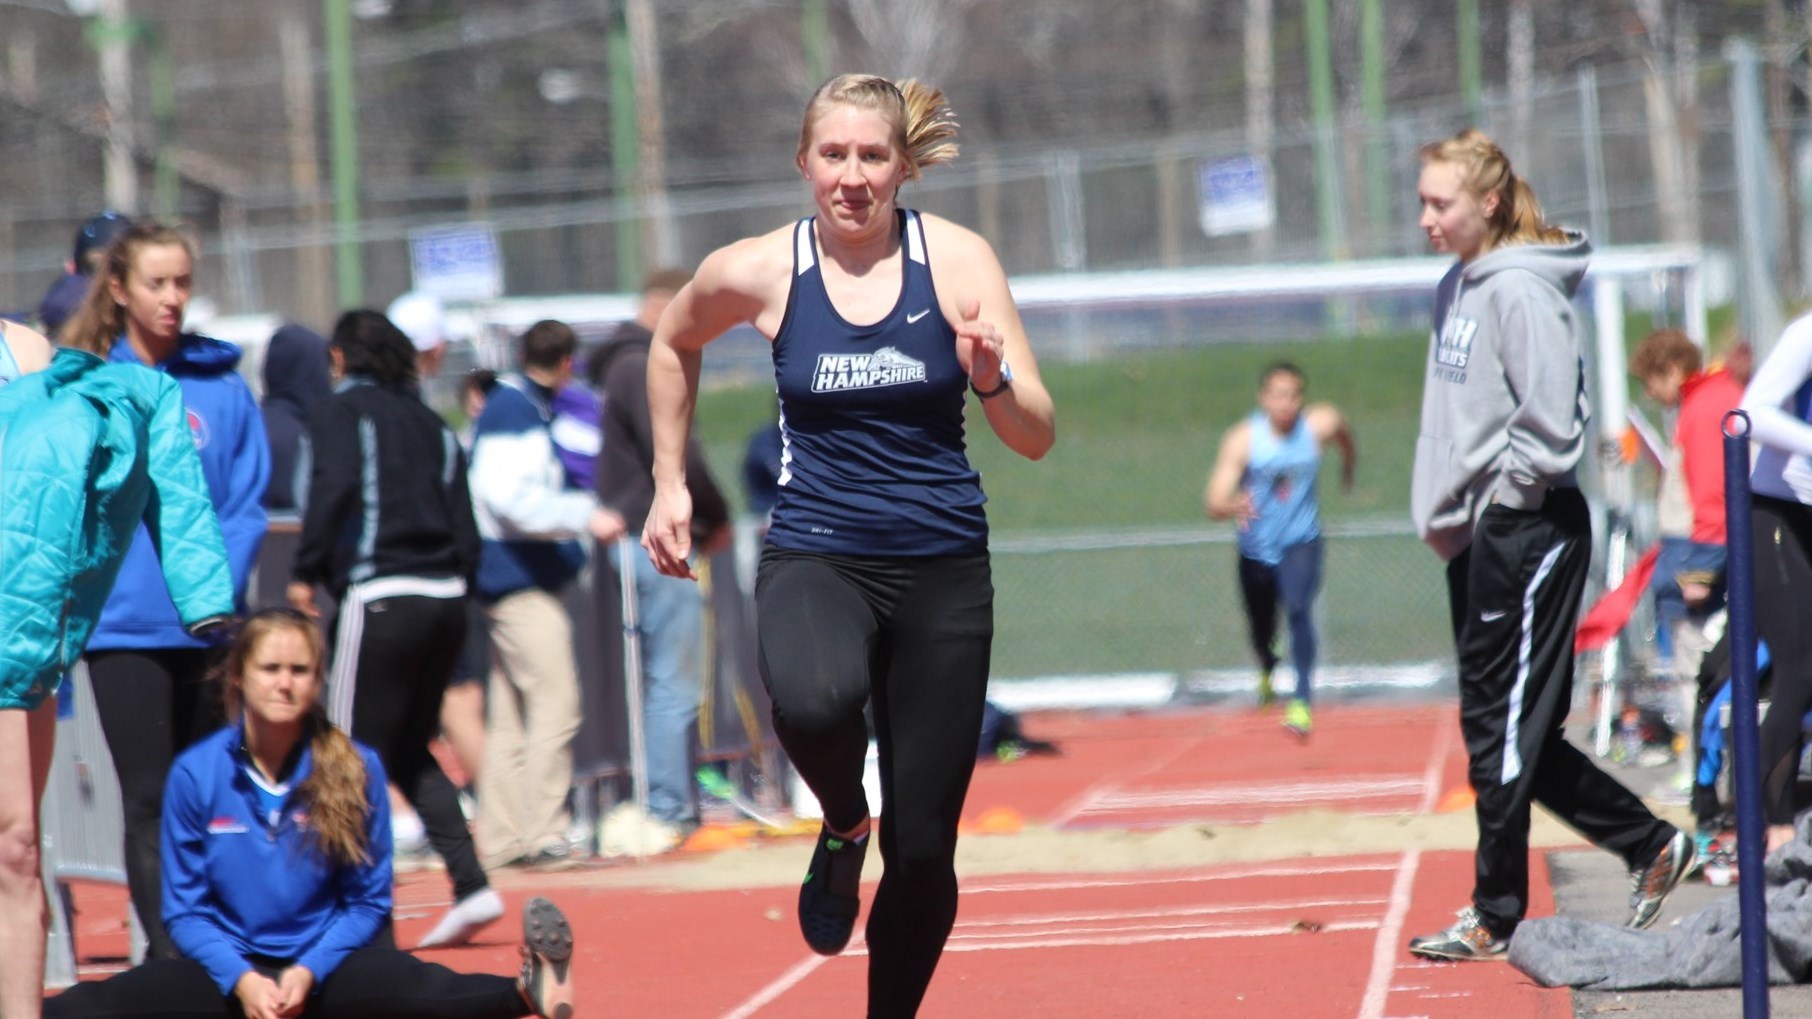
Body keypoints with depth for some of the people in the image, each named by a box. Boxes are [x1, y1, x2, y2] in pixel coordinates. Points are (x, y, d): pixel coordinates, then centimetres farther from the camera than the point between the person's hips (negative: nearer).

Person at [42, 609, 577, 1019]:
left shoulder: (356, 769, -4)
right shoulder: (195, 773, -3)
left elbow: (368, 900, 1)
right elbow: (185, 908, 1)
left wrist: (309, 972, -17)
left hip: (323, 964, -4)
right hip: (227, 970, 4)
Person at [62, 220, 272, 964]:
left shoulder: (222, 386, 4)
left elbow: (247, 503, 2)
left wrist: (217, 590, -12)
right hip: (125, 625, -1)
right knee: (150, 801, -3)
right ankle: (168, 956, -2)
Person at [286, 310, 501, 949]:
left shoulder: (344, 411, 0)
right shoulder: (430, 421, 17)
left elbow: (334, 487, -17)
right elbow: (466, 530, 12)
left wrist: (305, 573, -11)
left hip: (383, 600, -7)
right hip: (447, 600, 7)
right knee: (410, 751, 17)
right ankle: (470, 884, 5)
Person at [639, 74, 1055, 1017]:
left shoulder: (957, 260, -5)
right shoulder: (758, 272, -4)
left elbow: (1037, 438, -5)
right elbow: (673, 345, 19)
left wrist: (991, 376, -25)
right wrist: (670, 483, 16)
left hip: (943, 568, 1)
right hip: (816, 557, -1)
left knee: (922, 850, 2)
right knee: (814, 700, -36)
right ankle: (842, 829, -3)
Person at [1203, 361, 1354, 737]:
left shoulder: (1321, 424, -13)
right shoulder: (1243, 439, -20)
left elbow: (1345, 438, 14)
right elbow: (1214, 502, -27)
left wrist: (1348, 469, 32)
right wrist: (1232, 506, -49)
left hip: (1300, 541, -1)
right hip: (1256, 547, 1)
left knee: (1299, 608, -27)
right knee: (1260, 630, 17)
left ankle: (1302, 702, -27)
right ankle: (1267, 671, 54)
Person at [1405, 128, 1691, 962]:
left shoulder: (1522, 290, -16)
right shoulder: (1458, 287, 13)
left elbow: (1550, 422, -22)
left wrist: (1502, 493, -11)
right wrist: (1446, 513, 11)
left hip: (1529, 531, -10)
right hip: (1475, 532, 10)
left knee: (1505, 728, -3)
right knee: (1495, 724, 12)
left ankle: (1497, 916, 5)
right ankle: (1649, 844, 23)